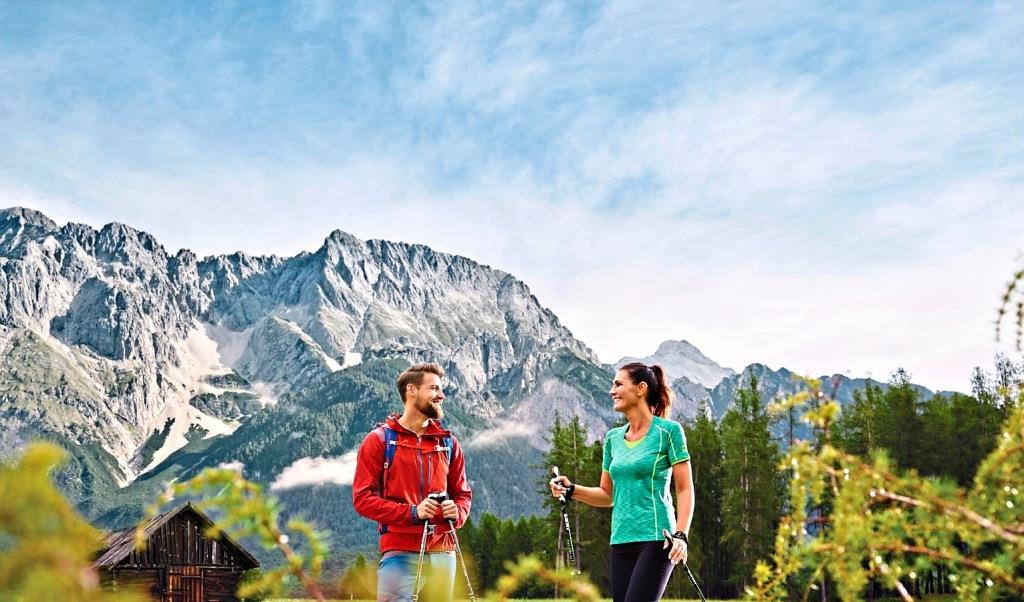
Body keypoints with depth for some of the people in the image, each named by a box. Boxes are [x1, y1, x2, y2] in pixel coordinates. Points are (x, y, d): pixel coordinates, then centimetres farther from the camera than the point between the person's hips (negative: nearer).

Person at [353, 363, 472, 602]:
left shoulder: (448, 442, 14)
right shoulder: (380, 440, 1)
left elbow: (463, 493, 19)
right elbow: (362, 498, -5)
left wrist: (457, 513, -5)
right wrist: (412, 512, -16)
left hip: (443, 554, 5)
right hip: (400, 554, -5)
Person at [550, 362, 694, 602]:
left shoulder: (668, 430, -3)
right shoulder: (613, 437, 14)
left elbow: (685, 489, -5)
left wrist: (681, 534, -17)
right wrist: (571, 490, 2)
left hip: (656, 539, -6)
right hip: (621, 543, 6)